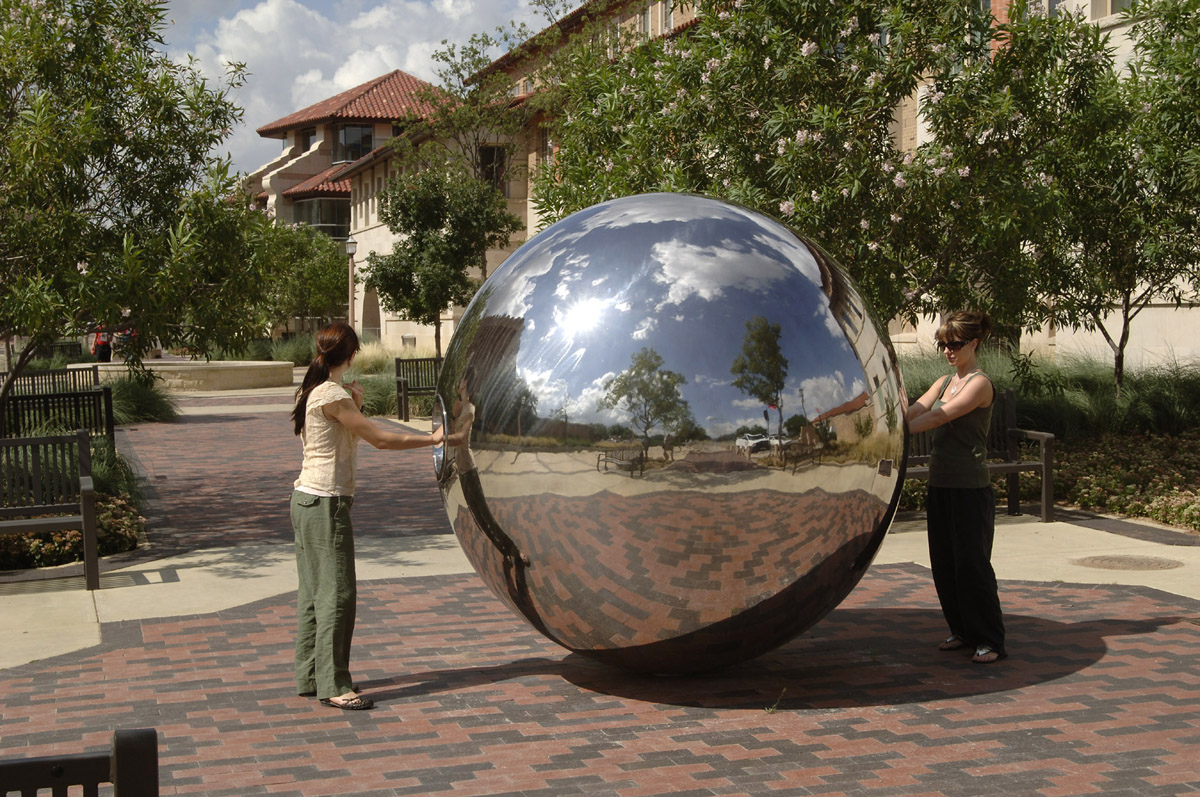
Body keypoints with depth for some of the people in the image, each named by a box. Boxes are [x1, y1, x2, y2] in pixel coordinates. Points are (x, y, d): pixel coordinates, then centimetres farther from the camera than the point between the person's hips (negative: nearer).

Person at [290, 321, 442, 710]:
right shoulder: (332, 395, -15)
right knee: (336, 593, -6)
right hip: (326, 503, -10)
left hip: (307, 500, 10)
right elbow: (379, 439, -15)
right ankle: (332, 685, -2)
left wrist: (355, 406, 5)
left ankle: (309, 676, 21)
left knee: (314, 590, 14)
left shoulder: (313, 392, 12)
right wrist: (433, 439, -8)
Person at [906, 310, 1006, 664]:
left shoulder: (980, 383, -9)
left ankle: (990, 640, 4)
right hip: (941, 485, 8)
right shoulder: (944, 383, 15)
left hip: (971, 488, -8)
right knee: (944, 564, 10)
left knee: (972, 563, -4)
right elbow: (913, 411, 3)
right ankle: (963, 631, 23)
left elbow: (939, 416, -20)